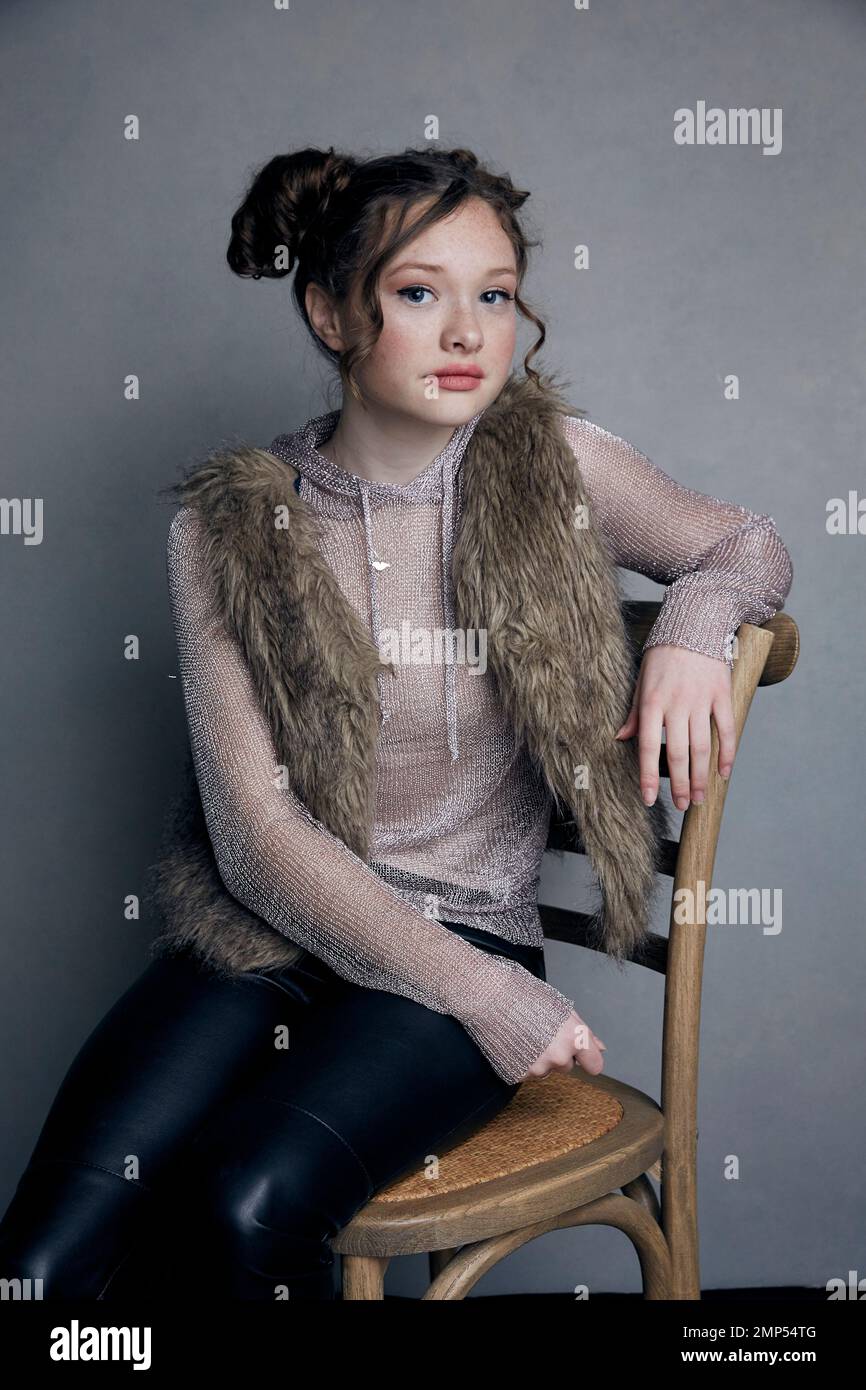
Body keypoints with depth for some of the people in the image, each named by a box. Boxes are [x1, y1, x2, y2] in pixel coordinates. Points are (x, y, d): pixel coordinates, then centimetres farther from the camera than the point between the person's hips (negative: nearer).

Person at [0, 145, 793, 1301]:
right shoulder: (230, 526, -4)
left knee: (244, 1205, -27)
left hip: (469, 934, 0)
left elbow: (749, 544, 16)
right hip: (270, 932, 1)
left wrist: (693, 626, -9)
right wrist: (485, 996, -13)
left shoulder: (556, 466, -1)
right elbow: (259, 832, -8)